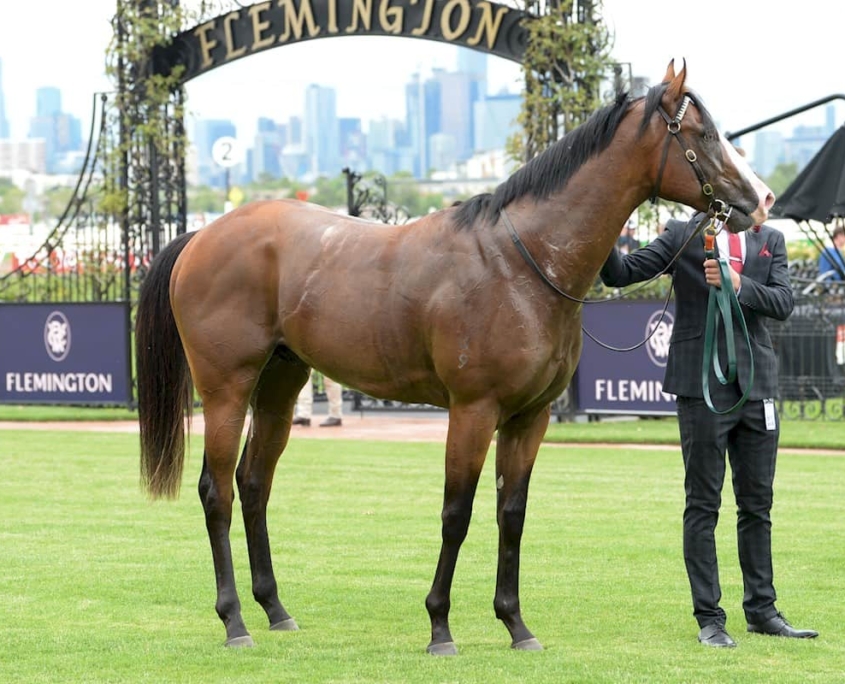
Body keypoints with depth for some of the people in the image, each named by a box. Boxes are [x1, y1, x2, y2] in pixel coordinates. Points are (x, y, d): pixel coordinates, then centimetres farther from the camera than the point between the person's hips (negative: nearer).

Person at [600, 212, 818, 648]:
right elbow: (622, 274, -6)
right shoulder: (682, 236, 1)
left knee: (757, 505, 11)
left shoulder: (770, 240, 10)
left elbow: (783, 303, -3)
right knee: (703, 505, 0)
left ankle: (761, 610, 22)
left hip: (757, 385, 4)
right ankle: (709, 618, 4)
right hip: (702, 388, -4)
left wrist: (738, 285, -20)